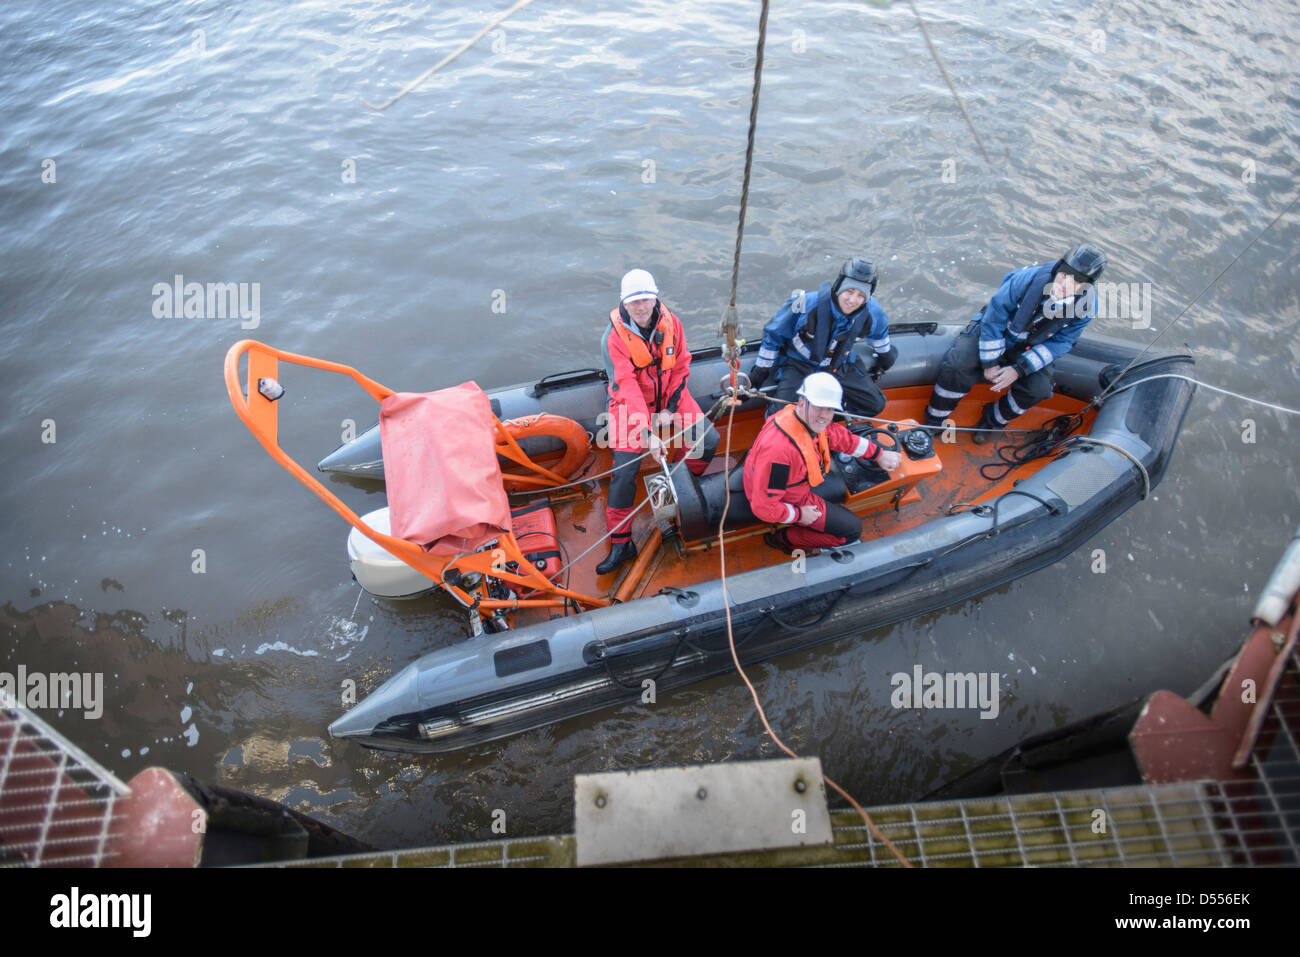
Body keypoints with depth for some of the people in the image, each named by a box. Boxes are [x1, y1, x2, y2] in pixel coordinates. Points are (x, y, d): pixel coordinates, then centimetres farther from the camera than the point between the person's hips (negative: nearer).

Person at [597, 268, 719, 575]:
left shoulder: (670, 323, -8)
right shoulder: (614, 337, -20)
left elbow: (681, 367, 0)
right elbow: (627, 388, -26)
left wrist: (670, 410, -11)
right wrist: (648, 434, -33)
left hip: (670, 397, 4)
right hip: (630, 404, -4)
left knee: (708, 440, -10)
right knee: (624, 469, -14)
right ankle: (620, 543, -4)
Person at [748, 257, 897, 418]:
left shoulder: (870, 311, -17)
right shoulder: (807, 304, -29)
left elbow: (879, 330, 11)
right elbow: (773, 334, -13)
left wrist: (884, 354, 28)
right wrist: (761, 369, -4)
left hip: (839, 366, 4)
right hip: (797, 364, -4)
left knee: (876, 404, -2)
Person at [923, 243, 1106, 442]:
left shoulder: (1087, 307, -22)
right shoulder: (1028, 278, -31)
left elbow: (1059, 344, -14)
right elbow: (993, 319, -21)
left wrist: (1020, 369, -25)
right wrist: (990, 363, -18)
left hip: (1030, 349, 3)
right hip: (995, 332, -2)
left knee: (1038, 388, -22)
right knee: (958, 365, -26)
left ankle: (993, 421, 5)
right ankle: (933, 423, -7)